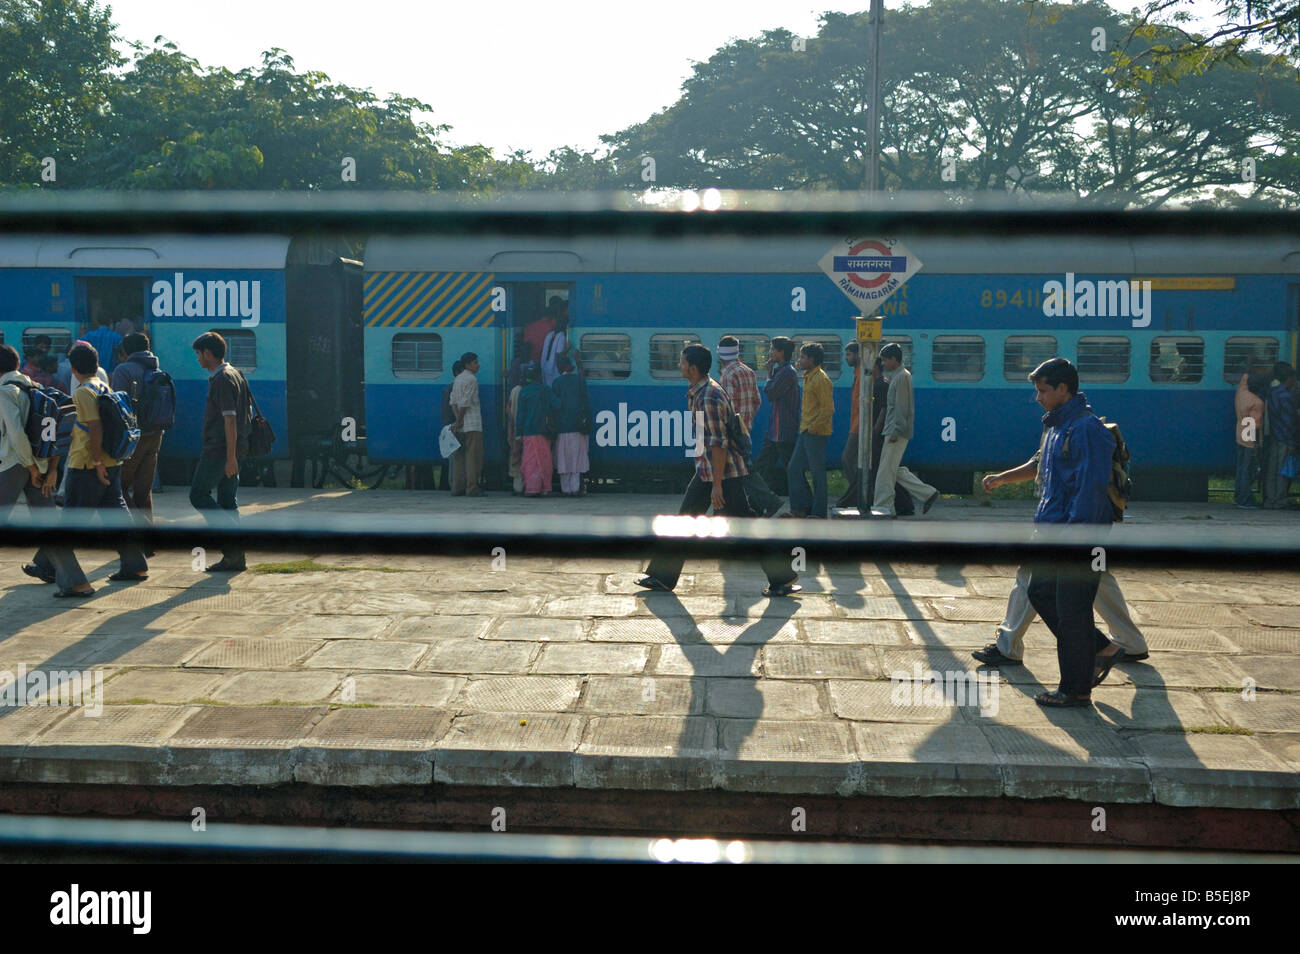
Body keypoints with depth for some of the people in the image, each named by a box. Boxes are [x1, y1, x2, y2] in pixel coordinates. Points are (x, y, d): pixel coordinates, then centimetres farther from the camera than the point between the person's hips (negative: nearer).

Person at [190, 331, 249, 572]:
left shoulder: (222, 379, -14)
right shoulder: (235, 375, 16)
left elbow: (230, 419, -20)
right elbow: (247, 414, 20)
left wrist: (230, 457, -22)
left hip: (219, 450, -10)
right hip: (230, 450, 10)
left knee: (198, 494, -3)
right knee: (227, 501, 9)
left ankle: (232, 540, -9)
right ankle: (235, 556, 10)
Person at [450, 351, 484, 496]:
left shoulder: (457, 379, 16)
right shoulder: (471, 379, -10)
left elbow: (453, 401, 10)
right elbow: (465, 403, -15)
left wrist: (458, 419, 1)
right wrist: (459, 421, -8)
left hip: (461, 425, 8)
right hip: (472, 424, -8)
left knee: (459, 457, 8)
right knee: (473, 457, -5)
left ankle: (457, 488, 8)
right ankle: (472, 488, -7)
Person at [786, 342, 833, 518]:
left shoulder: (821, 379, -15)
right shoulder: (808, 377, 15)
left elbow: (828, 409, -19)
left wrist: (813, 427, -17)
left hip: (816, 433, -10)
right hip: (805, 431, 10)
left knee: (817, 472, -3)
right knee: (793, 469, 10)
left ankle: (819, 513, 4)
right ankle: (801, 508, 16)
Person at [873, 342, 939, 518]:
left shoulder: (902, 377, -12)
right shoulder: (896, 376, 19)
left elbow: (901, 407, -18)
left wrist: (895, 432, -21)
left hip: (897, 432, -10)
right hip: (893, 430, 10)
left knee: (886, 469, -6)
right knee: (893, 469, 11)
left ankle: (883, 506, -1)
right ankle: (928, 493, 13)